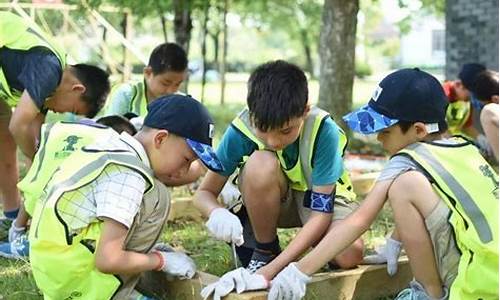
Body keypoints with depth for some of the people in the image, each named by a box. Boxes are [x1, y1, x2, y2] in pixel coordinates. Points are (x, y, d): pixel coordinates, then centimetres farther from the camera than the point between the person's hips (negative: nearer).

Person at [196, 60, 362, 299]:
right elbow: (204, 192, -16)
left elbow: (322, 212, -31)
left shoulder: (324, 131, -31)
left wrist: (272, 270, -39)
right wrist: (217, 213, -42)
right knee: (262, 164, -35)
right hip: (270, 202, 1)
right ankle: (264, 251, -11)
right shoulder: (240, 130, -26)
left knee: (349, 255, -33)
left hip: (319, 197, -1)